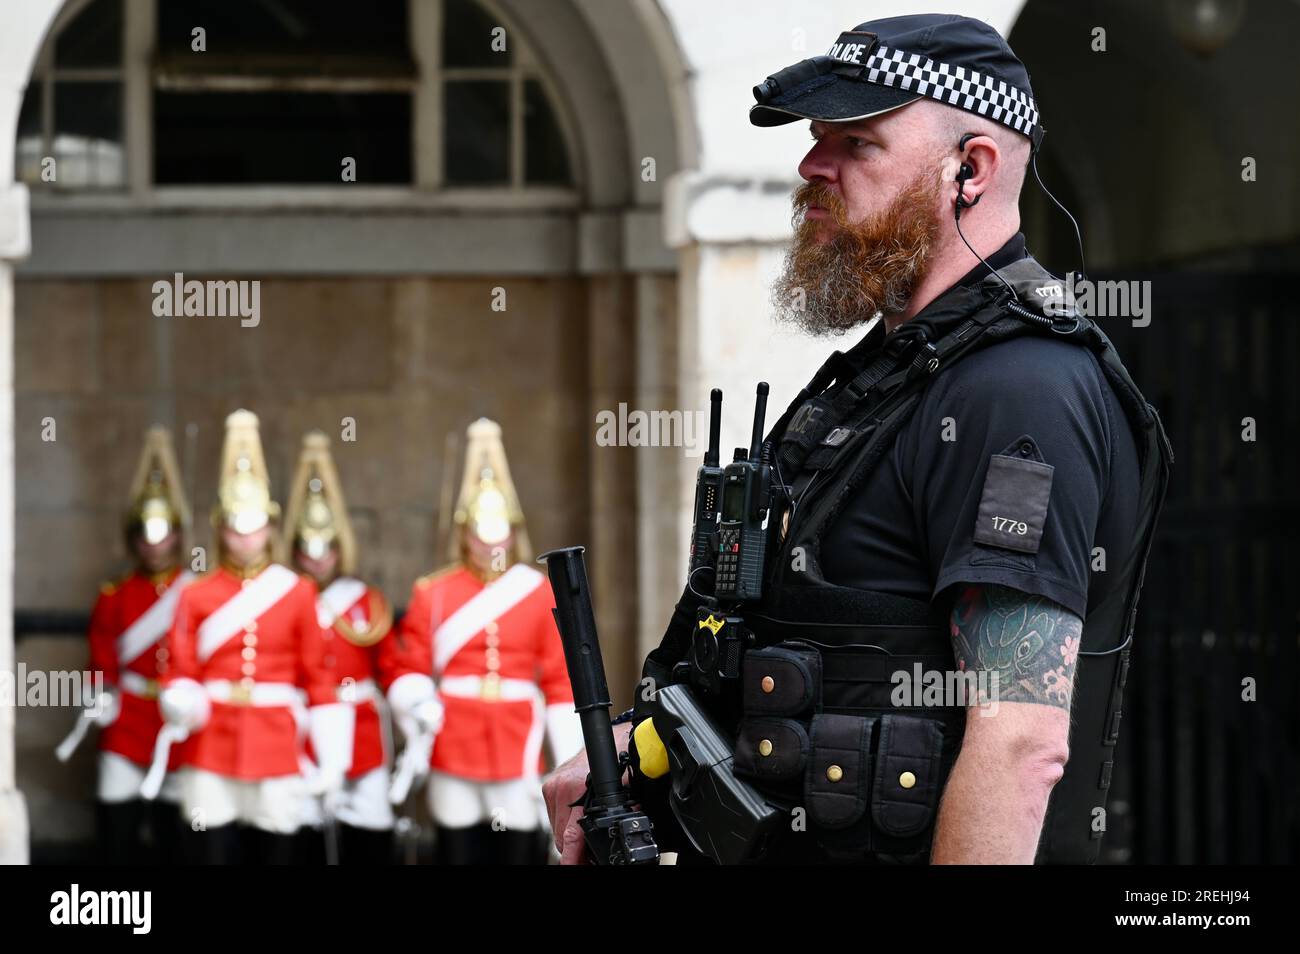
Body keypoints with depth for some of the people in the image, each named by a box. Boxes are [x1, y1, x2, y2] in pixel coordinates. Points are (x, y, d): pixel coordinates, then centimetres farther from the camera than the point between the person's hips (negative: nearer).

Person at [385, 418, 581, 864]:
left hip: (518, 750, 0)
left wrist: (572, 761, -1)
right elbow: (408, 669, 5)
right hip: (453, 750, 0)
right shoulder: (432, 593, 4)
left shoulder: (541, 593, 5)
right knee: (459, 853, 2)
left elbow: (562, 681, 4)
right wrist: (417, 706, -17)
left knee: (521, 852, 1)